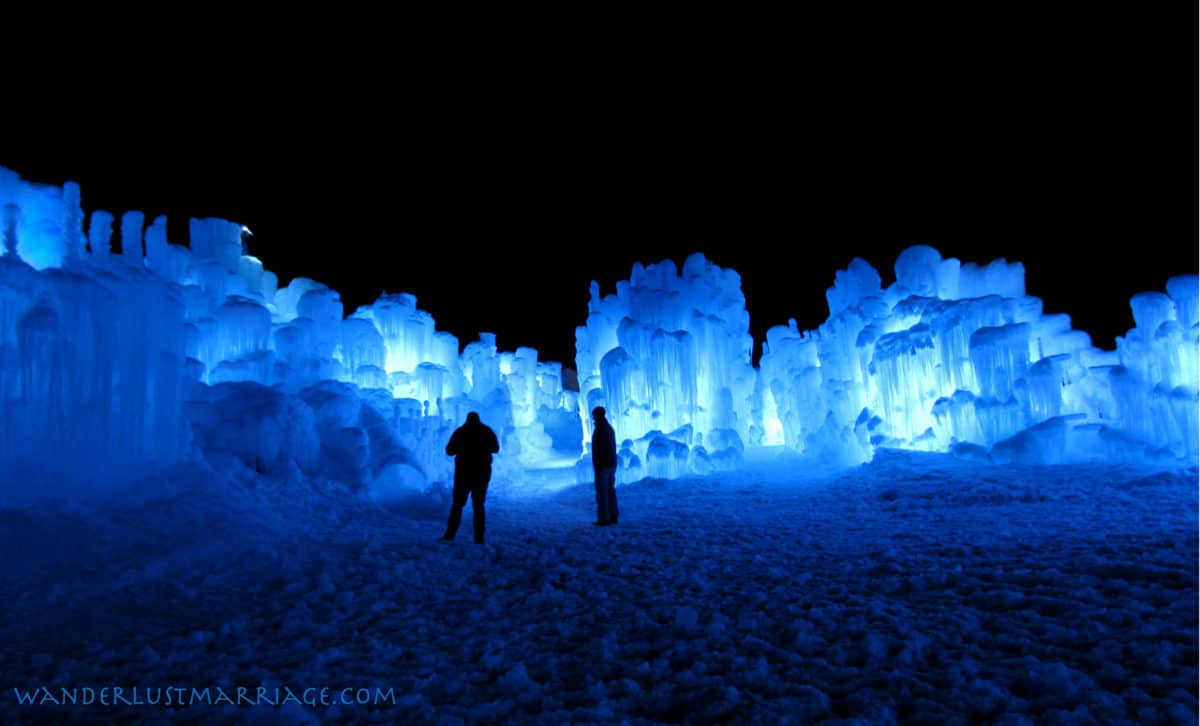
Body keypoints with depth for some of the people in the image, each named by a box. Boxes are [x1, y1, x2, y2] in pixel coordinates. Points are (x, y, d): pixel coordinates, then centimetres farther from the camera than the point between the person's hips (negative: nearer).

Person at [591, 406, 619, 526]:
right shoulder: (610, 428, 13)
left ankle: (603, 519, -3)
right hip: (612, 464, 9)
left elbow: (598, 449, -21)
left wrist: (596, 466, -20)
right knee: (610, 490, 11)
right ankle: (613, 517, 13)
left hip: (602, 465, -9)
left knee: (602, 492, -4)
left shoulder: (599, 429, -16)